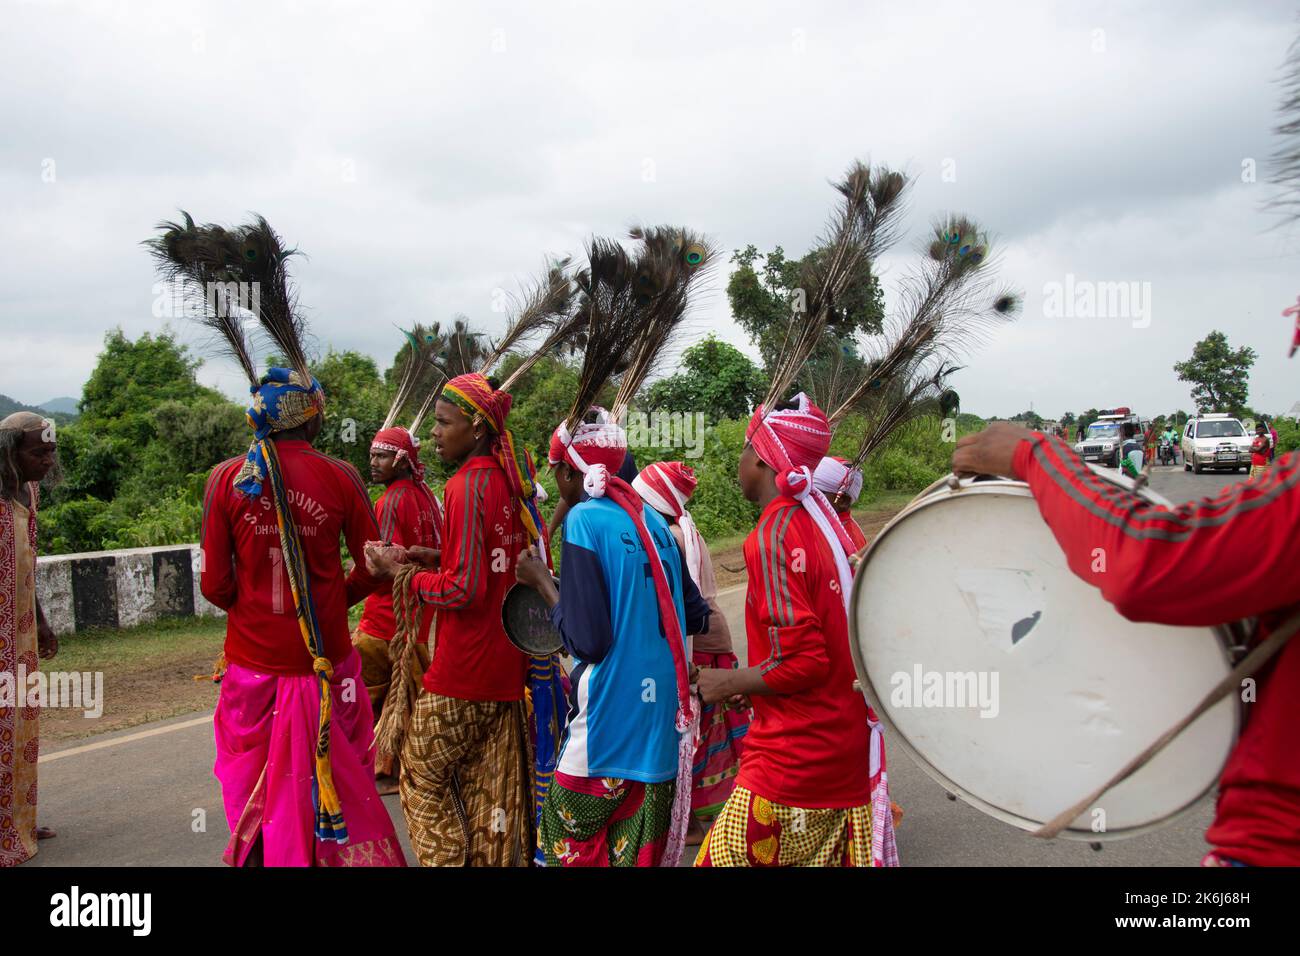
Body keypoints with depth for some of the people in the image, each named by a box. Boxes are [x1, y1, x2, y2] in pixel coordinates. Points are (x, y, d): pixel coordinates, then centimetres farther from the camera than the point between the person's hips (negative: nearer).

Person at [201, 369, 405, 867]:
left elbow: (214, 584, -4)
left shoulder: (227, 479, -5)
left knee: (251, 784, 18)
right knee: (335, 779, 15)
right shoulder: (341, 477, -7)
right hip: (324, 660, -1)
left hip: (253, 662, 1)